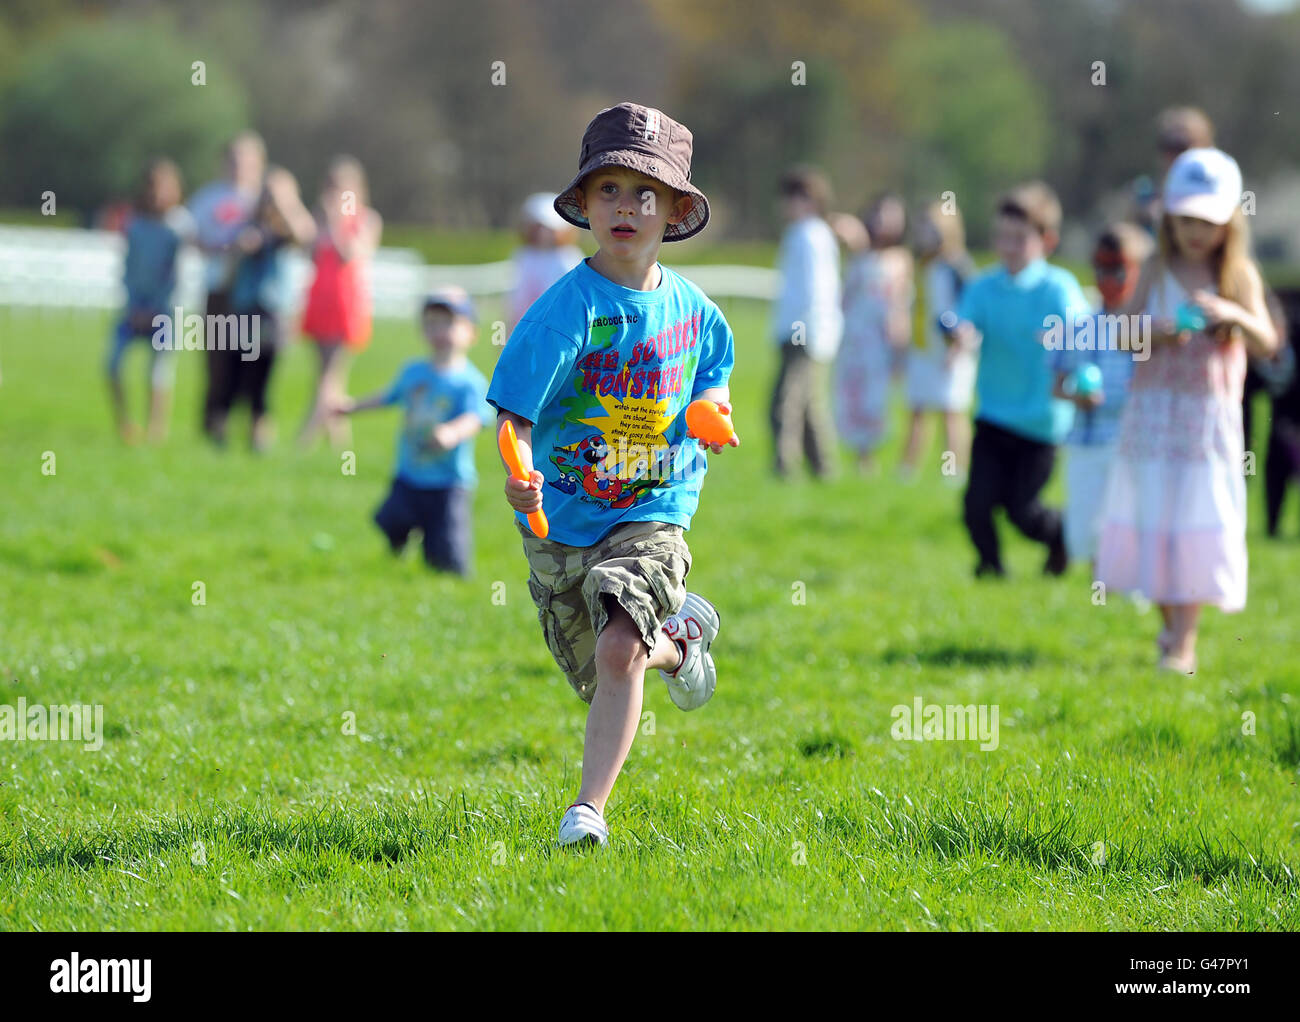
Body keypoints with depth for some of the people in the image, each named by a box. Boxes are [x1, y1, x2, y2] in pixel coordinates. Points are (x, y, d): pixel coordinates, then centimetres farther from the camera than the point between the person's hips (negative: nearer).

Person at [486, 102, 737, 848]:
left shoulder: (692, 311, -1)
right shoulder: (567, 308, -14)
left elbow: (711, 380, 19)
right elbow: (515, 410, -21)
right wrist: (517, 474, -40)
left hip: (652, 516, 0)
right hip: (561, 524, 0)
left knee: (618, 651, -24)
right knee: (601, 674, 14)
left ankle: (591, 808, -18)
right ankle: (680, 639, 47)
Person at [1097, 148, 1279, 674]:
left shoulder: (1240, 276, 0)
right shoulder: (1156, 271, 4)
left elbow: (1267, 344, -7)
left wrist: (1235, 315, -25)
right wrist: (1156, 332, -17)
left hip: (1210, 415, -2)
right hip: (1153, 412, 2)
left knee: (1199, 523, -7)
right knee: (1151, 518, 2)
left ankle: (1184, 642, -6)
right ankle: (1170, 624, 21)